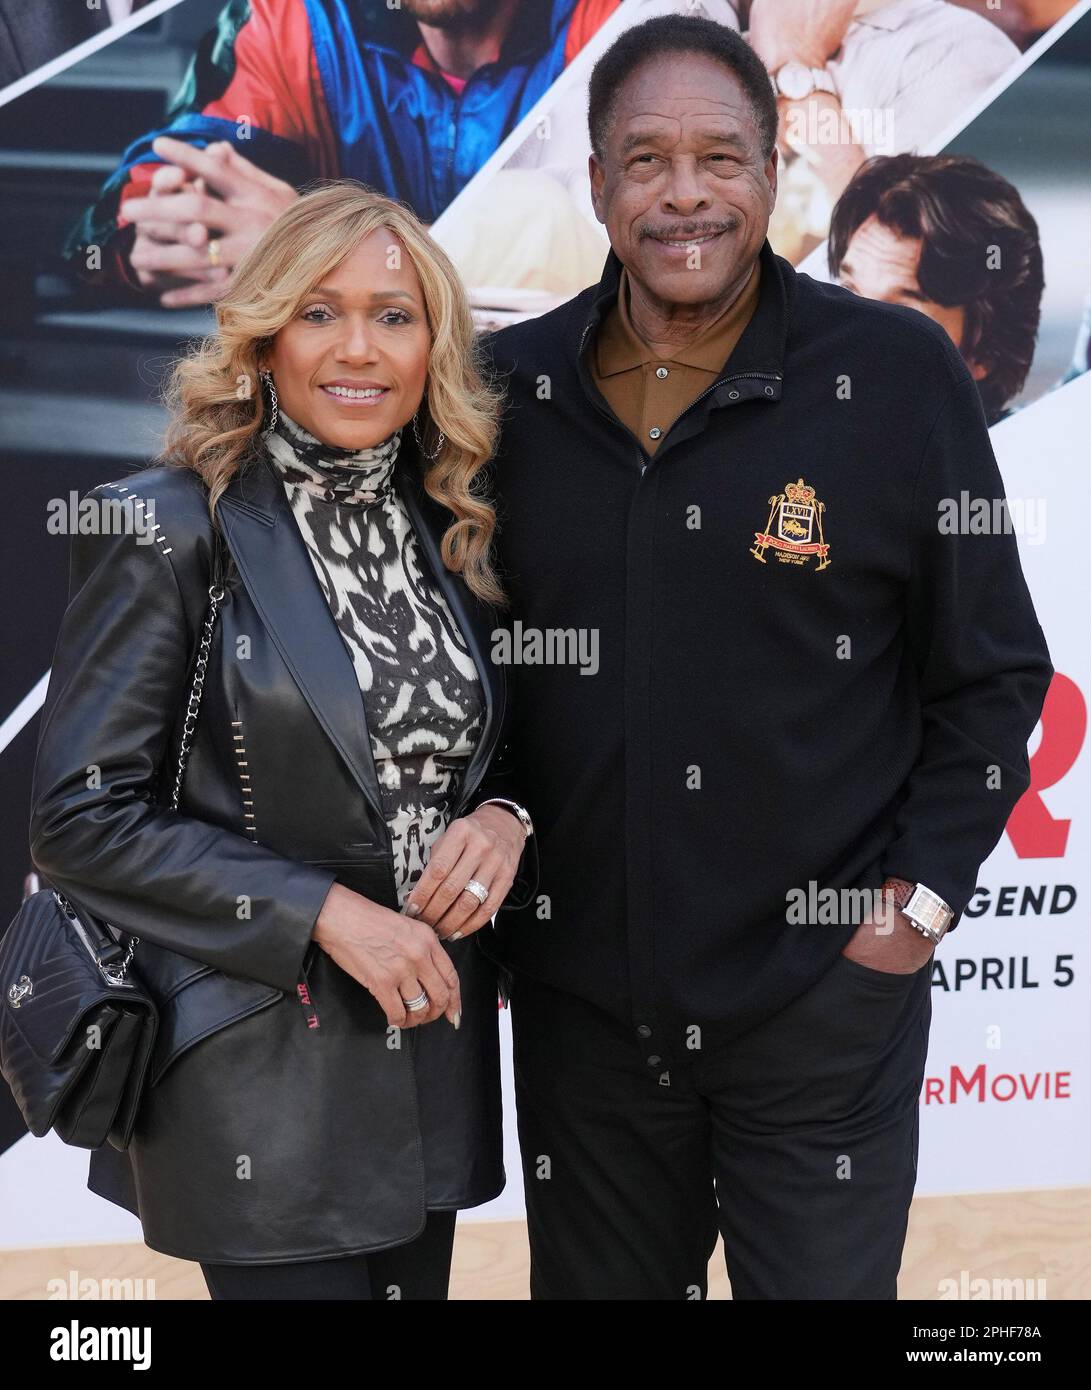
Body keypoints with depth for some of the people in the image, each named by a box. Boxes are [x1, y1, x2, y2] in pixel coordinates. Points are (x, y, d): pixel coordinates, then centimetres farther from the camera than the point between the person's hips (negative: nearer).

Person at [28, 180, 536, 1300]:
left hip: (434, 1038, 6)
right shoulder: (170, 530, -11)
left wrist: (505, 817, -7)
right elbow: (78, 818, -13)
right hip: (259, 1072, -6)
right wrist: (321, 912, -18)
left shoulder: (453, 532, 6)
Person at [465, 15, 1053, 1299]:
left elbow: (993, 671, -1)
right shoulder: (511, 387, 0)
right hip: (580, 996, 3)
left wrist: (925, 892, -6)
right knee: (597, 1285, 19)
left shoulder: (898, 372, -7)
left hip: (825, 995, -2)